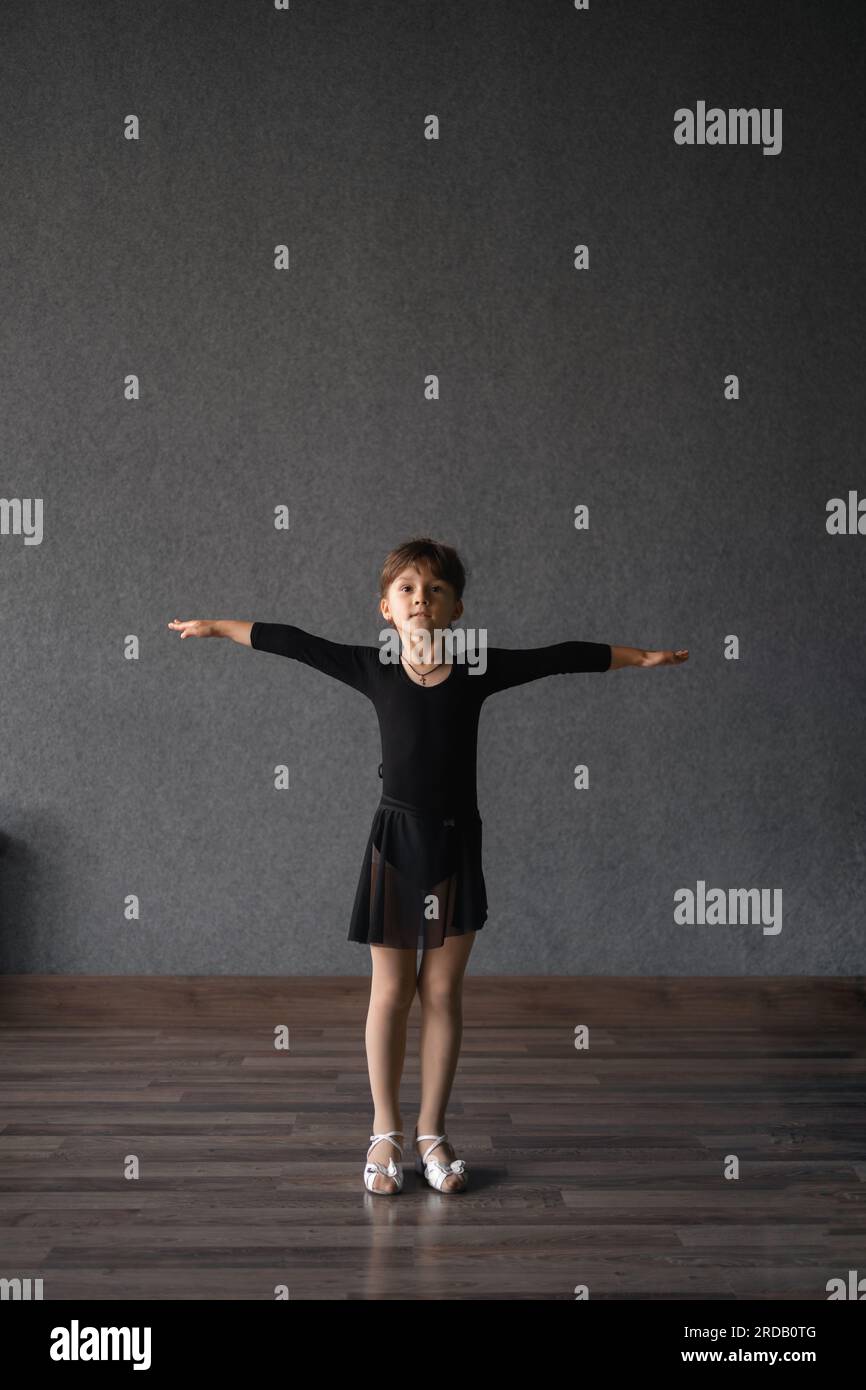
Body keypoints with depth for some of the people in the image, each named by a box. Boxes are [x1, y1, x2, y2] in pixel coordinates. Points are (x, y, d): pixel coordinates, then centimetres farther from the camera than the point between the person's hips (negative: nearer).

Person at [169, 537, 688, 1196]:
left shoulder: (479, 668, -3)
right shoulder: (373, 669, -4)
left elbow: (561, 657, 2)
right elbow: (294, 642, 4)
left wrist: (641, 655, 6)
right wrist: (216, 627, 10)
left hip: (456, 842, 1)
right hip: (395, 839, 0)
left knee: (444, 991, 8)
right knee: (391, 990, 7)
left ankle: (432, 1133, 22)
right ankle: (386, 1134, 22)